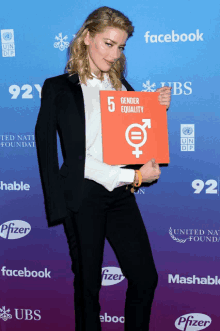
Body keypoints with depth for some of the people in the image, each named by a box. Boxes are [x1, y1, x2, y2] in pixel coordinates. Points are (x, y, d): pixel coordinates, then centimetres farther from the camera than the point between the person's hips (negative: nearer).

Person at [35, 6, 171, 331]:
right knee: (88, 284, 10)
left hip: (121, 195, 5)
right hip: (83, 197, -5)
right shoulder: (59, 89, -4)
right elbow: (80, 158, -11)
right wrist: (133, 176, -13)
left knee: (145, 278, 8)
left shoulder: (122, 86, 11)